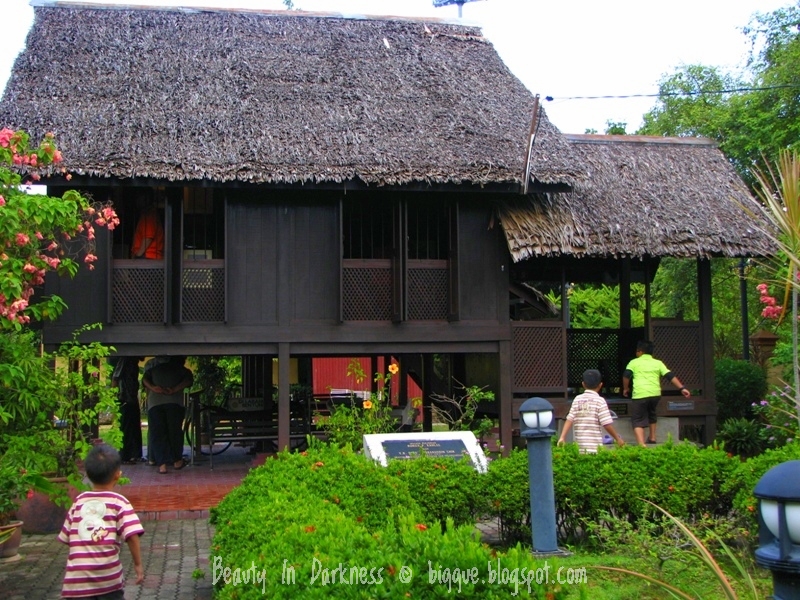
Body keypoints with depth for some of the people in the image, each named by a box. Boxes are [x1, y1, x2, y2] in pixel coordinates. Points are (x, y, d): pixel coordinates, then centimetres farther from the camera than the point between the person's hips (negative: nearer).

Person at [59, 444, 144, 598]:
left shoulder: (78, 502, 9)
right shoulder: (119, 502, -1)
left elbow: (66, 537, 13)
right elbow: (132, 535, -12)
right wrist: (138, 564, -3)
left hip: (77, 579, 2)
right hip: (109, 577, -2)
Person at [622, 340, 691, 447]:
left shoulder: (634, 362, 10)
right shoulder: (658, 363, 17)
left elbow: (626, 376, -1)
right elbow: (670, 376, 9)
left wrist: (626, 388, 14)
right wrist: (682, 388, 6)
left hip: (640, 394, -4)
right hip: (655, 394, 4)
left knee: (637, 420, -2)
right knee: (651, 414, 32)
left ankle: (641, 444, -21)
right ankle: (652, 437, 36)